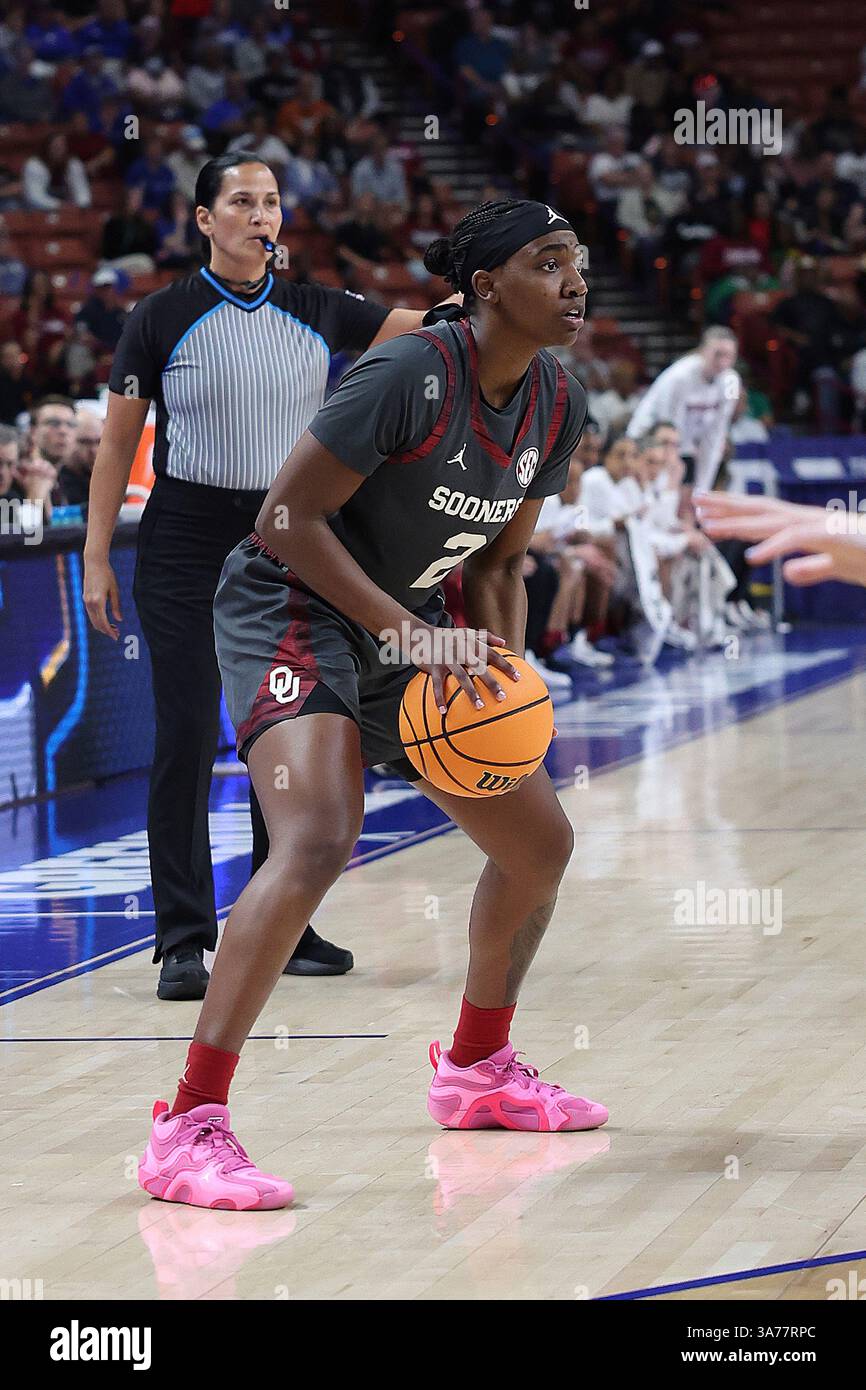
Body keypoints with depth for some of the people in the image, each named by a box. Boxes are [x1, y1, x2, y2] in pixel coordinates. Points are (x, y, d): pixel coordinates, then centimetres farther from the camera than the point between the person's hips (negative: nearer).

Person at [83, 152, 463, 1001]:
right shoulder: (161, 319, -3)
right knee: (185, 739, -7)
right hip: (186, 544, -4)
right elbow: (118, 442, -1)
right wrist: (96, 556, -5)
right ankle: (183, 939, -2)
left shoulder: (316, 315, 5)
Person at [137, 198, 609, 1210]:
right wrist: (410, 636, -27)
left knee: (540, 841, 13)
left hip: (406, 625, 9)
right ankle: (188, 1129, -31)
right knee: (318, 841, -30)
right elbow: (286, 519, -23)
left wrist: (499, 677, -6)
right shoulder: (409, 375, -24)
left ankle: (477, 1069, 36)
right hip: (290, 606, -9)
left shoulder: (557, 405, 0)